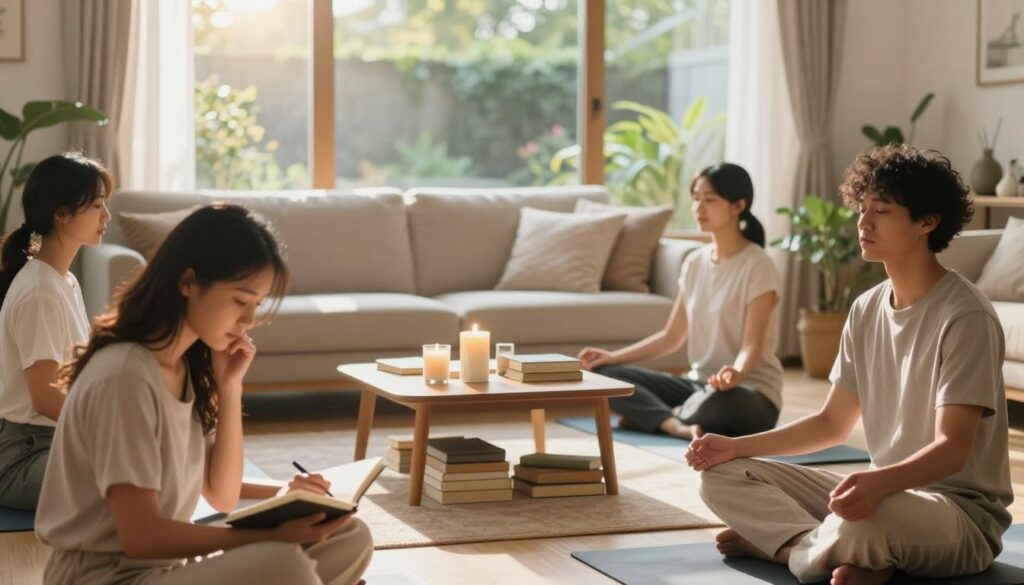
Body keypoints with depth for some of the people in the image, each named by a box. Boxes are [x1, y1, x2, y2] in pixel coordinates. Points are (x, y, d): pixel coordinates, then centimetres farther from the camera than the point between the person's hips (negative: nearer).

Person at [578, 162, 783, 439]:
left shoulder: (757, 266, -12)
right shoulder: (695, 263, 9)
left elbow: (752, 346, -19)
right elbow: (671, 336, 13)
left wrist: (735, 373, -41)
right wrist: (613, 356, 1)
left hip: (750, 394, -6)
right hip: (699, 383, 7)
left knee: (717, 400, -42)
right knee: (605, 374, -8)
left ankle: (654, 414, -11)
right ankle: (677, 426, -27)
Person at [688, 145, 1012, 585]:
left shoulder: (964, 316, -16)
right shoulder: (866, 311, 7)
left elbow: (951, 448, -23)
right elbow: (832, 423, 14)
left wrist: (878, 483, -42)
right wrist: (736, 447, 5)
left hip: (961, 511, -8)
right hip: (883, 493, 8)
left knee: (853, 525, -42)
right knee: (723, 476, -1)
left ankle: (780, 542, -10)